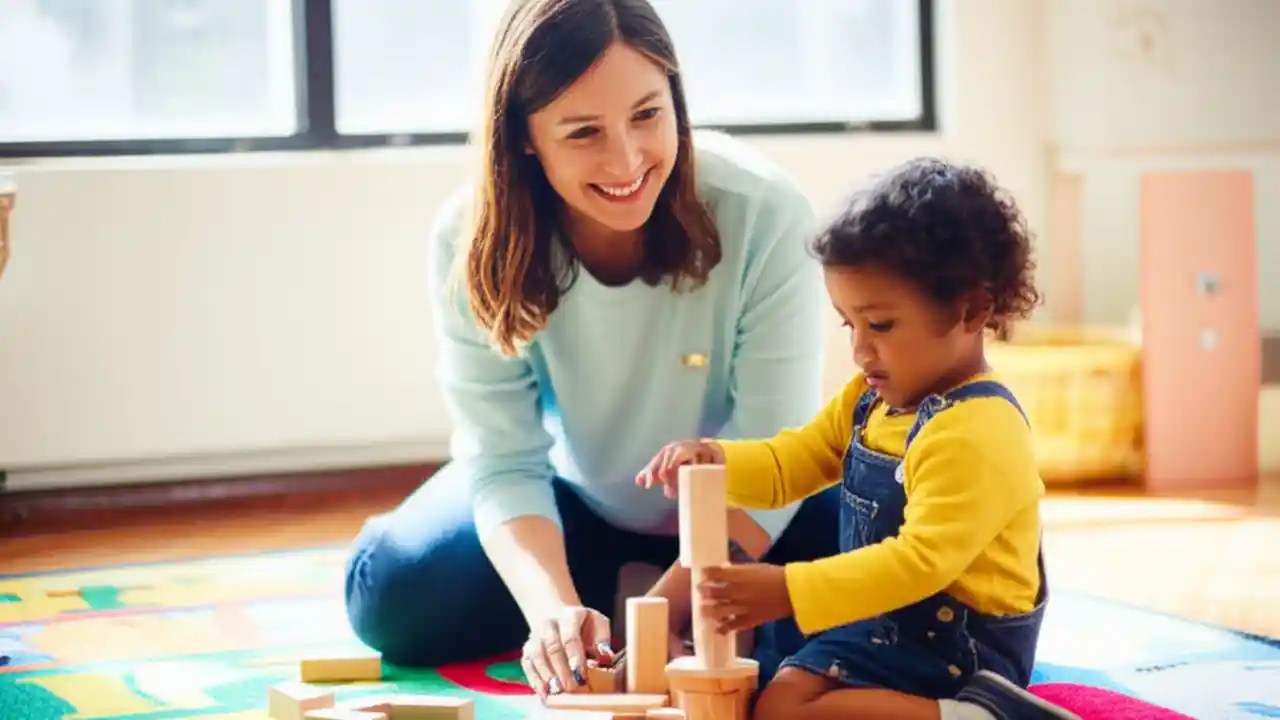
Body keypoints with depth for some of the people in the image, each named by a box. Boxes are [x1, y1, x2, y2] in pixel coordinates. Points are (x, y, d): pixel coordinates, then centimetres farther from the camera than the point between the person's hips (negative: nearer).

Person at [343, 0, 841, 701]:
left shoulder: (765, 214, -31)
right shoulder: (473, 241, -25)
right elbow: (505, 463, -23)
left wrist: (668, 612, -36)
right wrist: (554, 608, -42)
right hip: (575, 501, 1)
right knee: (390, 593, -20)